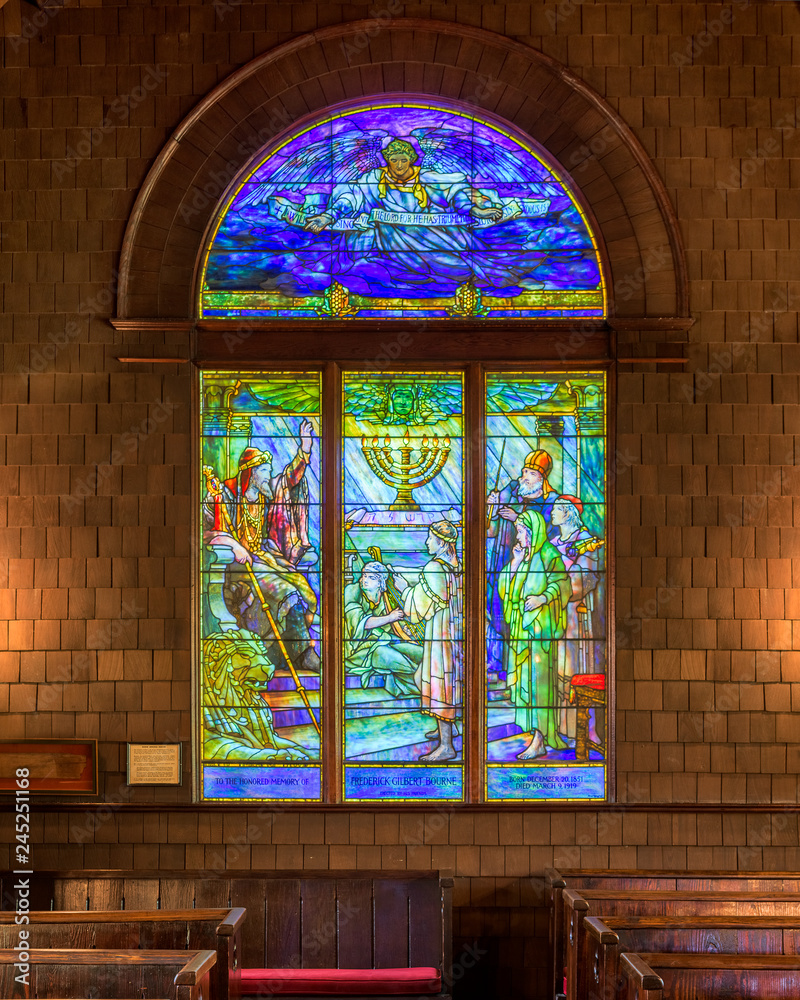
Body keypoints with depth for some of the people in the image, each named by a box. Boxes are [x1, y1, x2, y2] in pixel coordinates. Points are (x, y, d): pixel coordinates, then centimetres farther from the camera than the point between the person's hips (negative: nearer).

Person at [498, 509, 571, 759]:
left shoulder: (548, 554, -6)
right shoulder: (521, 555, 15)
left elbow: (562, 584, -11)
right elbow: (505, 587, 12)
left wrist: (543, 598, -25)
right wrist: (515, 562, -2)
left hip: (540, 623, -8)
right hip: (520, 624, 8)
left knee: (538, 677, -9)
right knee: (524, 677, 7)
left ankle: (539, 742, -8)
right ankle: (536, 732, 13)